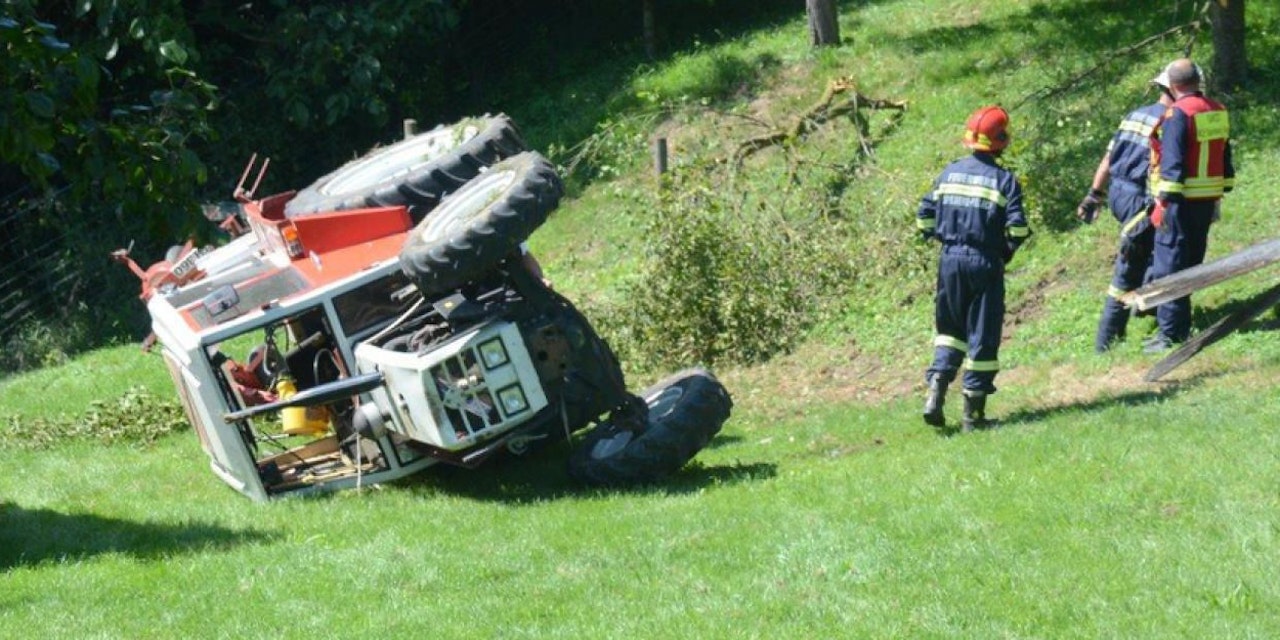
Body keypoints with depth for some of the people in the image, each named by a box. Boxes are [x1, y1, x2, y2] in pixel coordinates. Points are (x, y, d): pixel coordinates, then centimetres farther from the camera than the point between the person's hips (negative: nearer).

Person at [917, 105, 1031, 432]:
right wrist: (1006, 252, 6)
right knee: (983, 335, 4)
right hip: (985, 264, -4)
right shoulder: (1004, 180, -7)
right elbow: (1017, 228, -13)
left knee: (950, 329, 19)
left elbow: (924, 217, 6)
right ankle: (973, 412, 6)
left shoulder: (949, 172, 5)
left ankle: (936, 389, -1)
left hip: (950, 259, 4)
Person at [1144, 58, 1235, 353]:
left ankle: (1170, 333, -9)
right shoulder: (1219, 112, 10)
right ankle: (1182, 326, 20)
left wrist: (1164, 201, -17)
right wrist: (1221, 194, 21)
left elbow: (1172, 162, -18)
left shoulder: (1177, 114, -14)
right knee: (1191, 264, 15)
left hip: (1181, 200, -8)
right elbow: (1225, 157, 15)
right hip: (1209, 199, 8)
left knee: (1168, 265, -5)